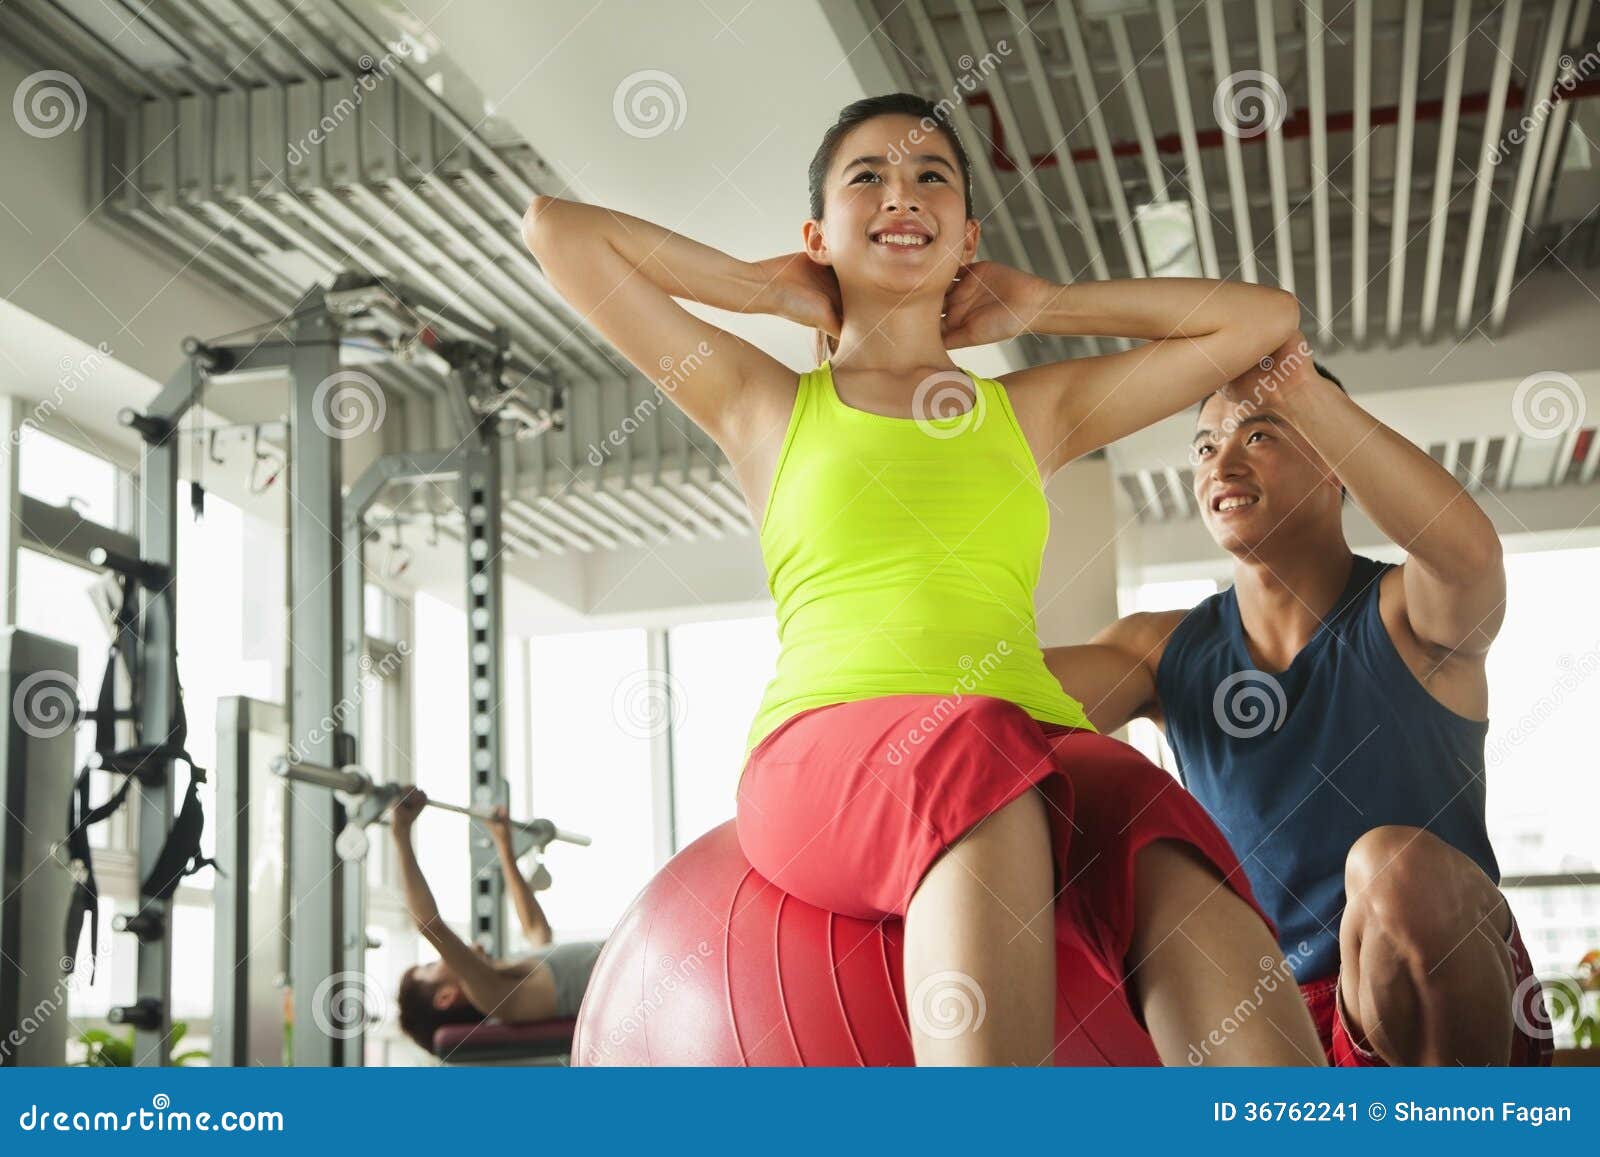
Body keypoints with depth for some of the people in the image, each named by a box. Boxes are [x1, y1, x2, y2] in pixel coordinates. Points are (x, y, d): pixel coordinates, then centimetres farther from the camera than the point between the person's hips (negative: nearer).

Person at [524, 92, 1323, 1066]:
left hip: (1040, 751, 3)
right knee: (975, 749, -40)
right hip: (828, 748, -2)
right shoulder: (764, 404, 23)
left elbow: (1266, 318, 31)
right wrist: (772, 290, 27)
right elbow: (554, 229, 21)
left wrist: (1038, 306, 32)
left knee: (1185, 887, -33)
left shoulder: (1032, 412, 28)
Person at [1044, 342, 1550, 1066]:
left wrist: (1296, 382, -27)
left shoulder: (1406, 615, -4)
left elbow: (1469, 551, -29)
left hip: (1452, 1012, -3)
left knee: (1397, 864, -33)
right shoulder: (1162, 650, 7)